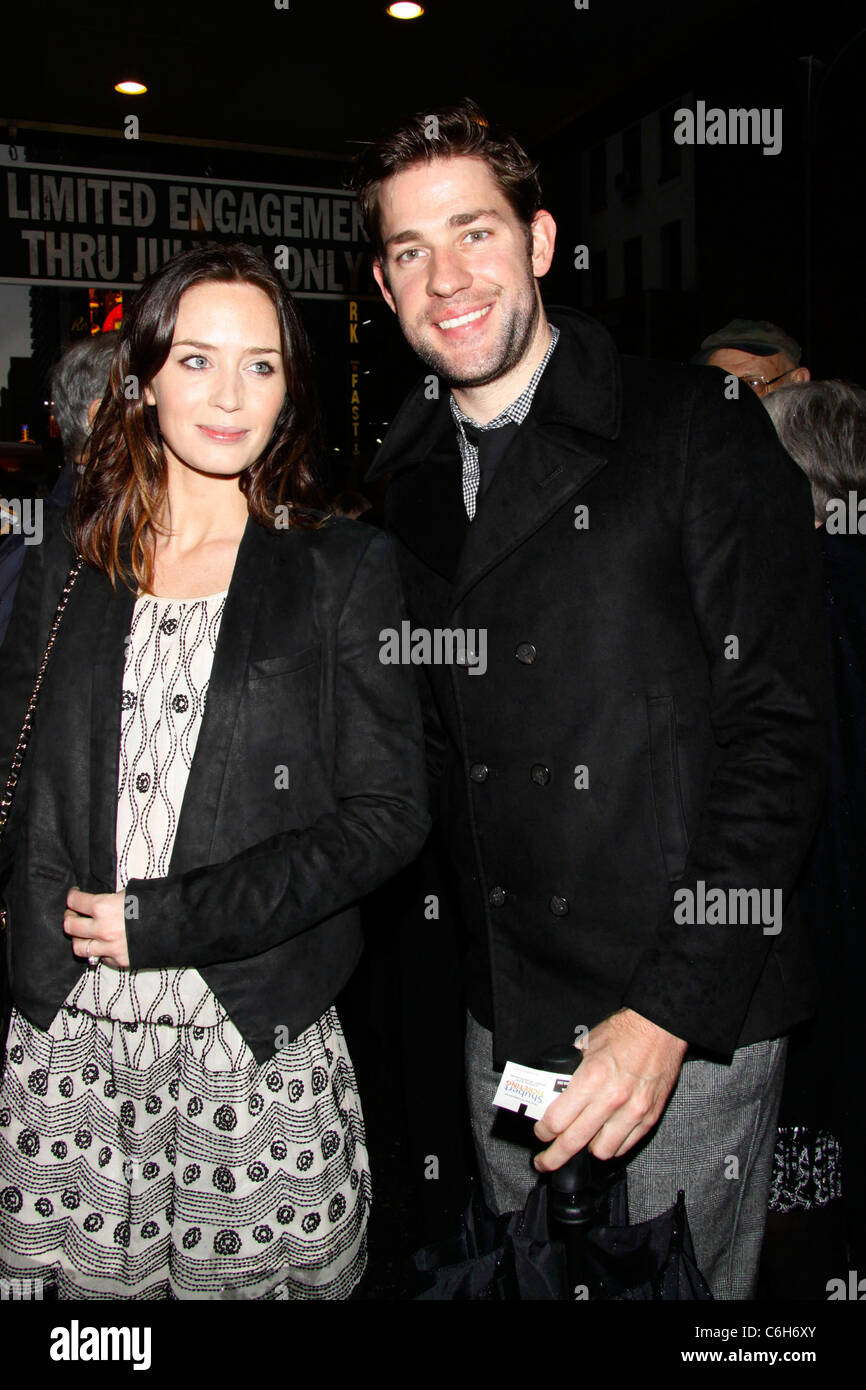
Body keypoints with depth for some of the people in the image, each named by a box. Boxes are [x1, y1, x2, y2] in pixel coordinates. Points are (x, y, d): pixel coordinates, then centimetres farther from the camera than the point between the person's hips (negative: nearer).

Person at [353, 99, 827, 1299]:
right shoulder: (413, 480, 8)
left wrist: (670, 1013, -19)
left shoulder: (700, 434, -10)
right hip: (504, 1019, 5)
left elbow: (778, 736, -14)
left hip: (686, 1017, -5)